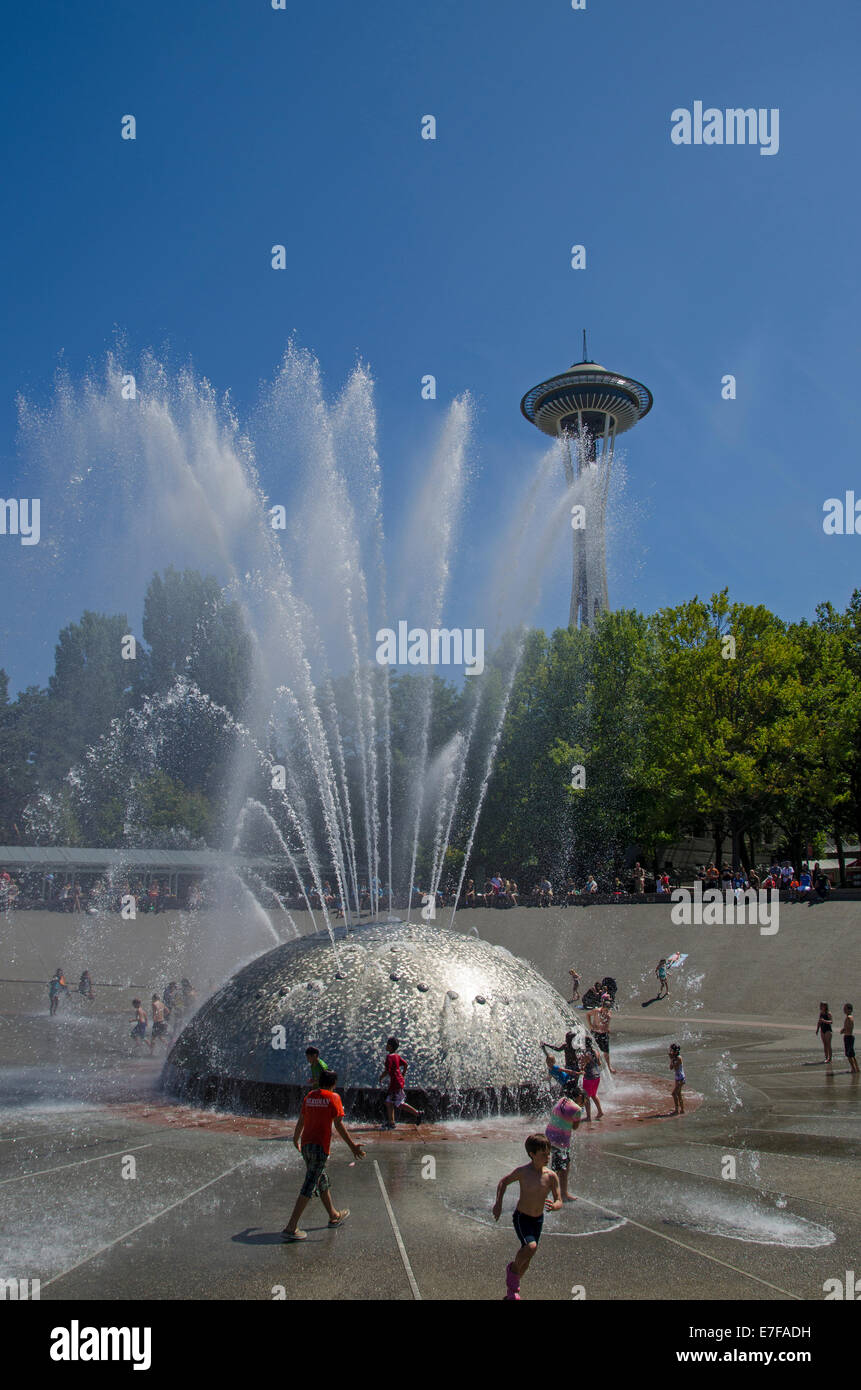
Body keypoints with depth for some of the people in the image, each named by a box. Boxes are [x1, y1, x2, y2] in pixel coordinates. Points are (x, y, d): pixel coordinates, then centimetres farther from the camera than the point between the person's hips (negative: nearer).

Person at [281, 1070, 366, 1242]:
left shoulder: (309, 1096, 10)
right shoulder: (333, 1097, -6)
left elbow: (300, 1121, 16)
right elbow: (339, 1125, -9)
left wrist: (296, 1139, 32)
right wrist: (352, 1146, -6)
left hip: (305, 1145, 7)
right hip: (320, 1147, -7)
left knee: (322, 1180, 22)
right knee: (309, 1187, -4)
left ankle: (334, 1216, 38)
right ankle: (291, 1228, -8)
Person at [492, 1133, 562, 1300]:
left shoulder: (551, 1176, -12)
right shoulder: (522, 1172, -18)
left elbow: (559, 1201, -8)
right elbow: (503, 1181, 0)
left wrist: (554, 1206, -31)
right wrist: (498, 1203, -6)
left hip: (538, 1219, 4)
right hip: (521, 1217, -4)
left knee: (527, 1258, 12)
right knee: (531, 1247, -27)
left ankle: (513, 1288, 37)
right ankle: (513, 1268, 3)